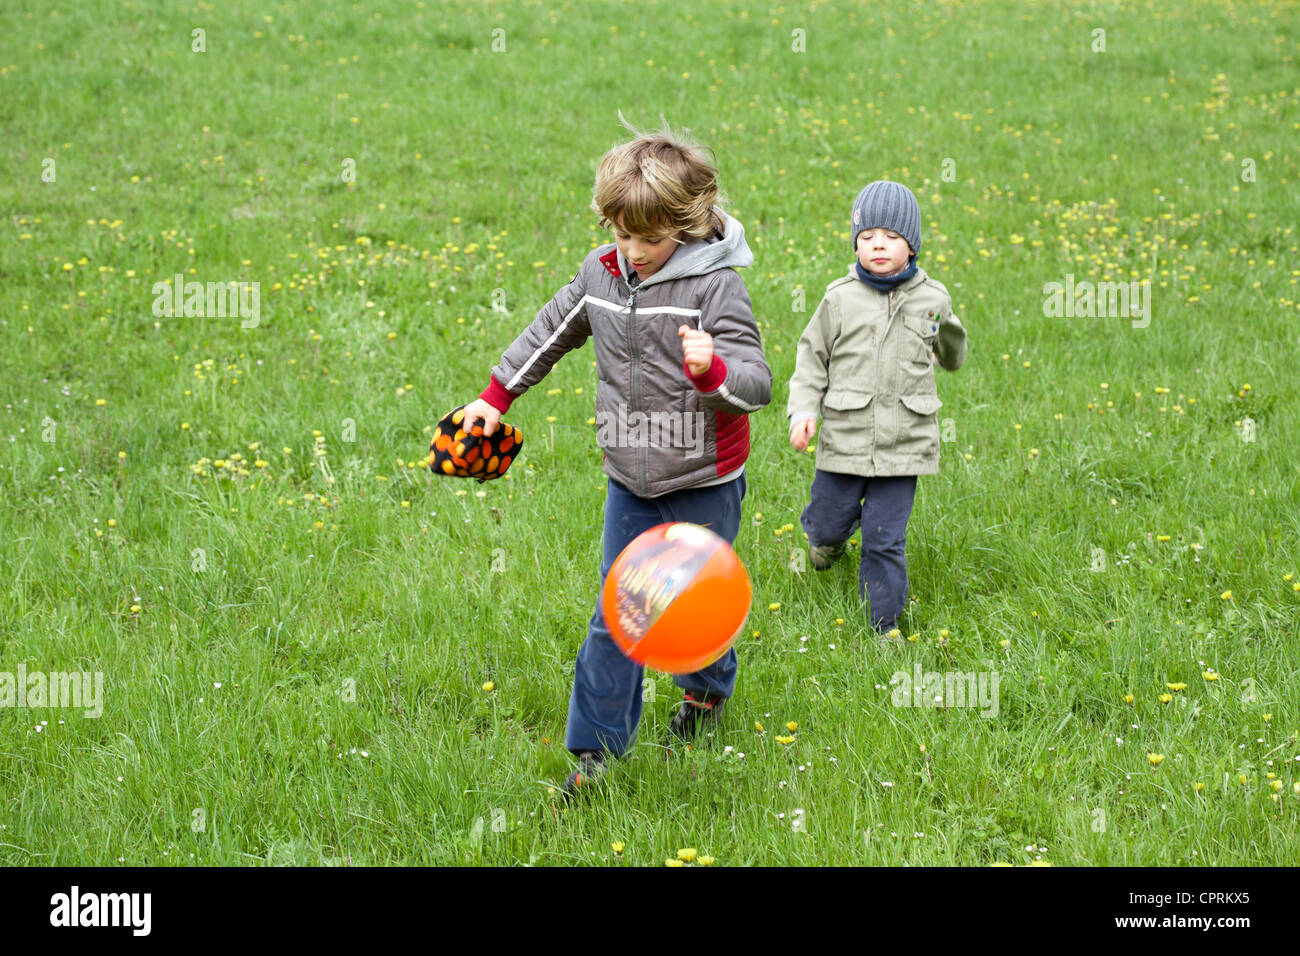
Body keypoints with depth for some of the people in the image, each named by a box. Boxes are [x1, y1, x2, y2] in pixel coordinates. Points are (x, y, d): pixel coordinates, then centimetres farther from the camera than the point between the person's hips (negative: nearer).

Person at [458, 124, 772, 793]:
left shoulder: (714, 285, -20)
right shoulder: (601, 273, -3)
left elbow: (757, 385, -23)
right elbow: (550, 332, 16)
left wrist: (712, 370, -44)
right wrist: (496, 396, 20)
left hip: (704, 482, -4)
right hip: (630, 479, 4)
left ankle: (708, 688, 45)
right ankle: (596, 745, 12)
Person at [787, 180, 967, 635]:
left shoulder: (931, 299, 3)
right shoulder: (840, 298, -1)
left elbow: (953, 360, 17)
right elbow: (812, 356, 7)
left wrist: (947, 330, -2)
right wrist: (803, 409, -4)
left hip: (904, 444, 0)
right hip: (845, 440, 1)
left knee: (886, 540, 0)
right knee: (827, 523, 12)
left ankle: (884, 625, 15)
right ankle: (831, 540, 51)